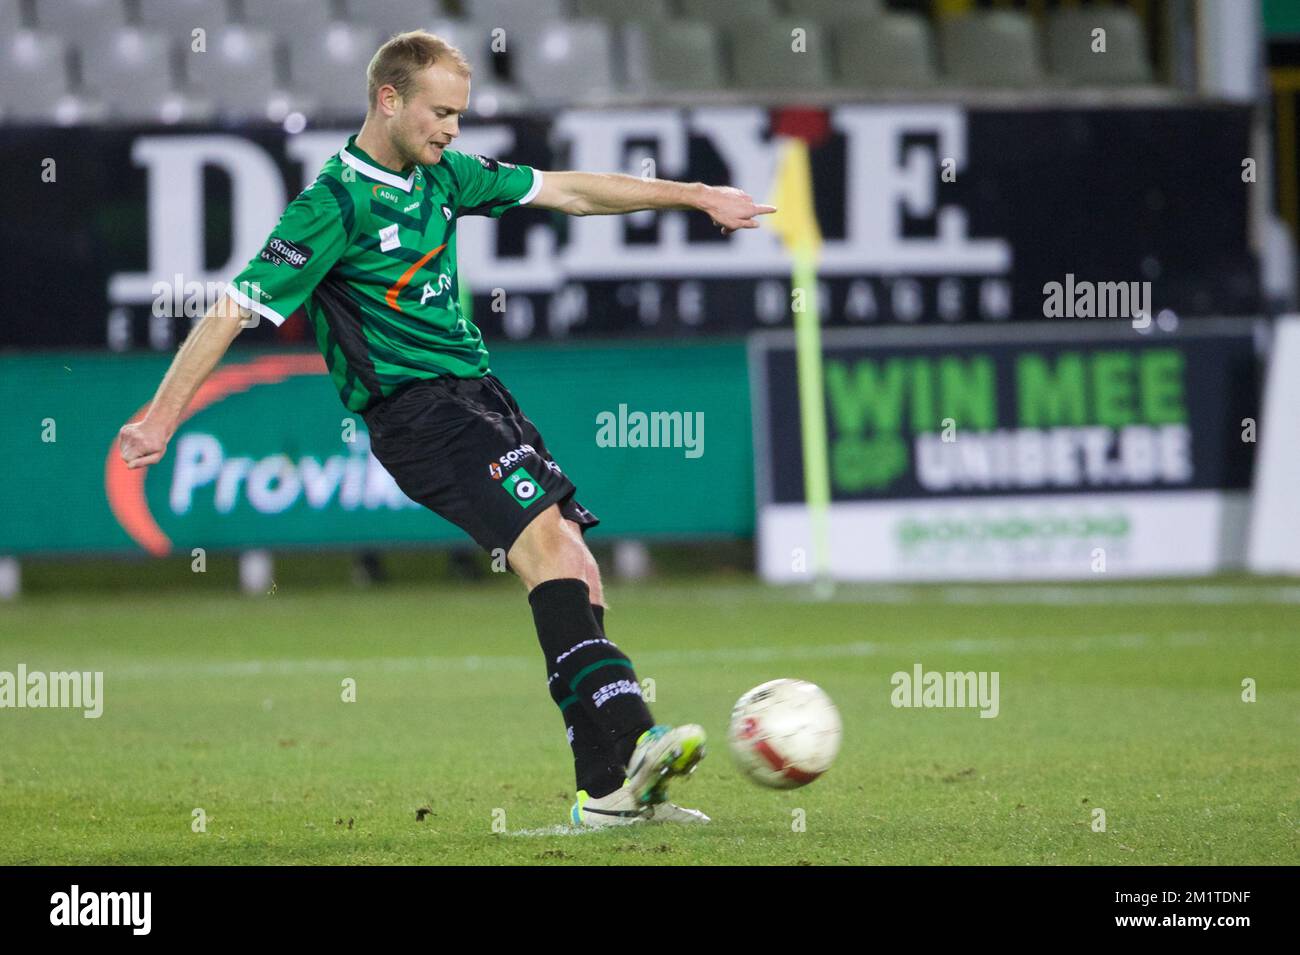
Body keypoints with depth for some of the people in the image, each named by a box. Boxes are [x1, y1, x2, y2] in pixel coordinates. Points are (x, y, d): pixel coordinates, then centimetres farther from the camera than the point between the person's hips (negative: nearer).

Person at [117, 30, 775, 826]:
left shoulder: (442, 176, 12)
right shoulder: (334, 207, -11)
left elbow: (567, 191, 21)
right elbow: (235, 310, -12)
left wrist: (695, 195, 21)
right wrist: (162, 416, -16)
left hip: (479, 394, 9)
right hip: (416, 410, -9)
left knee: (576, 571, 0)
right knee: (544, 539, -25)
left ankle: (610, 790, -1)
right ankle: (630, 742, -36)